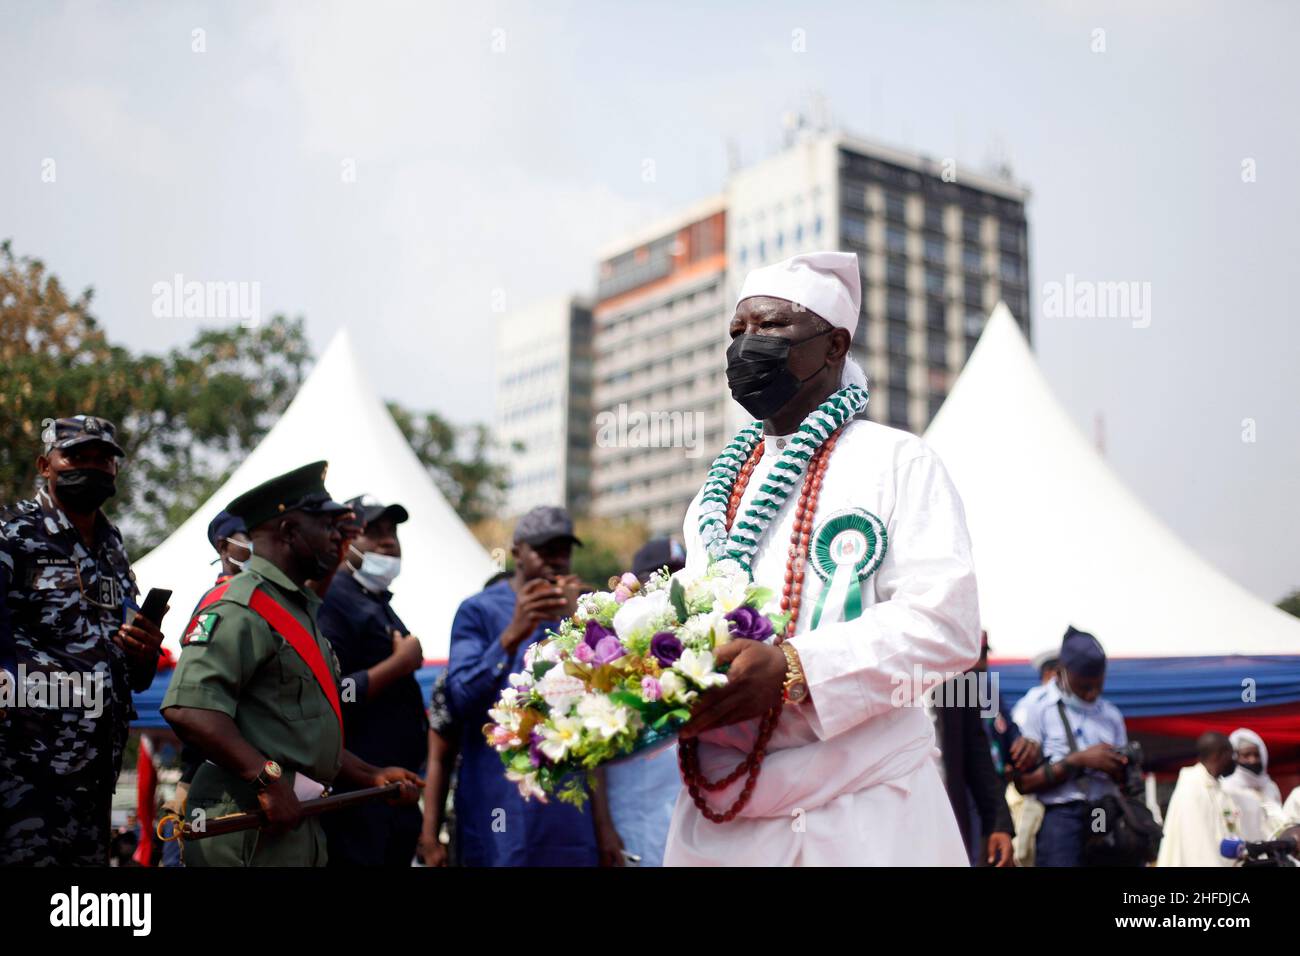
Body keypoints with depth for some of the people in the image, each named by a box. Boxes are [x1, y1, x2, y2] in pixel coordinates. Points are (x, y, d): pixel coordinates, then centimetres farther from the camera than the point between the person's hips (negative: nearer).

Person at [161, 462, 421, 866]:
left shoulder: (301, 611, 21)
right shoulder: (240, 606, -12)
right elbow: (188, 708, -26)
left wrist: (372, 776, 20)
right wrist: (268, 779, -29)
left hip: (296, 822, 10)